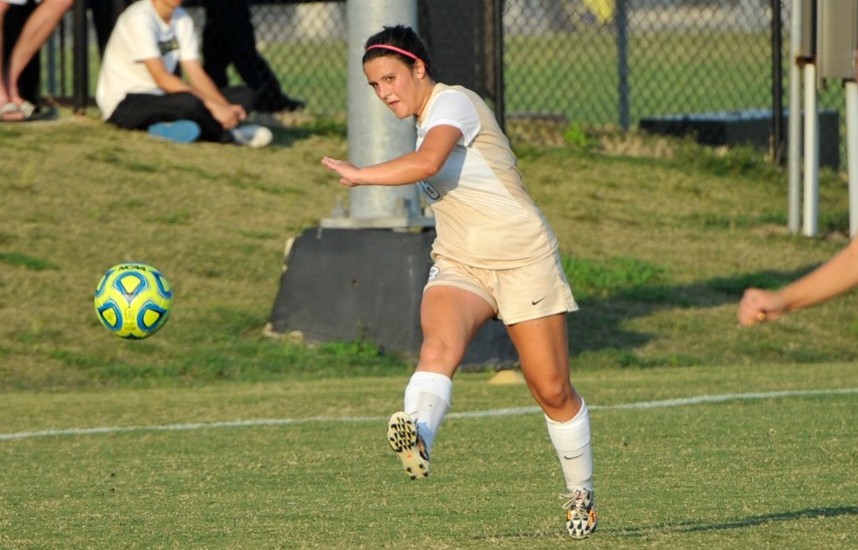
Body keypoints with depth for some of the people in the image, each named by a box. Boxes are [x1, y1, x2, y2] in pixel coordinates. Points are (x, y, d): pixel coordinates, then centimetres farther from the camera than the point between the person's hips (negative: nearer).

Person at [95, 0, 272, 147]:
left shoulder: (182, 19, 7)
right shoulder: (140, 18, -19)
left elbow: (196, 74, 2)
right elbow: (161, 78, -25)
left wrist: (226, 107, -15)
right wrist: (213, 105, -30)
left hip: (160, 98, 9)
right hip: (123, 104, -9)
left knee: (244, 96, -3)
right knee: (189, 102, -38)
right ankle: (227, 134, -12)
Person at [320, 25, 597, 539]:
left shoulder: (452, 103, -14)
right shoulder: (430, 119, 13)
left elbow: (427, 163, -34)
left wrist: (360, 174, -25)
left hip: (523, 260, -7)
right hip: (458, 266, 7)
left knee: (553, 391, 2)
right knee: (438, 347, -27)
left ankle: (582, 496, 22)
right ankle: (418, 433, -56)